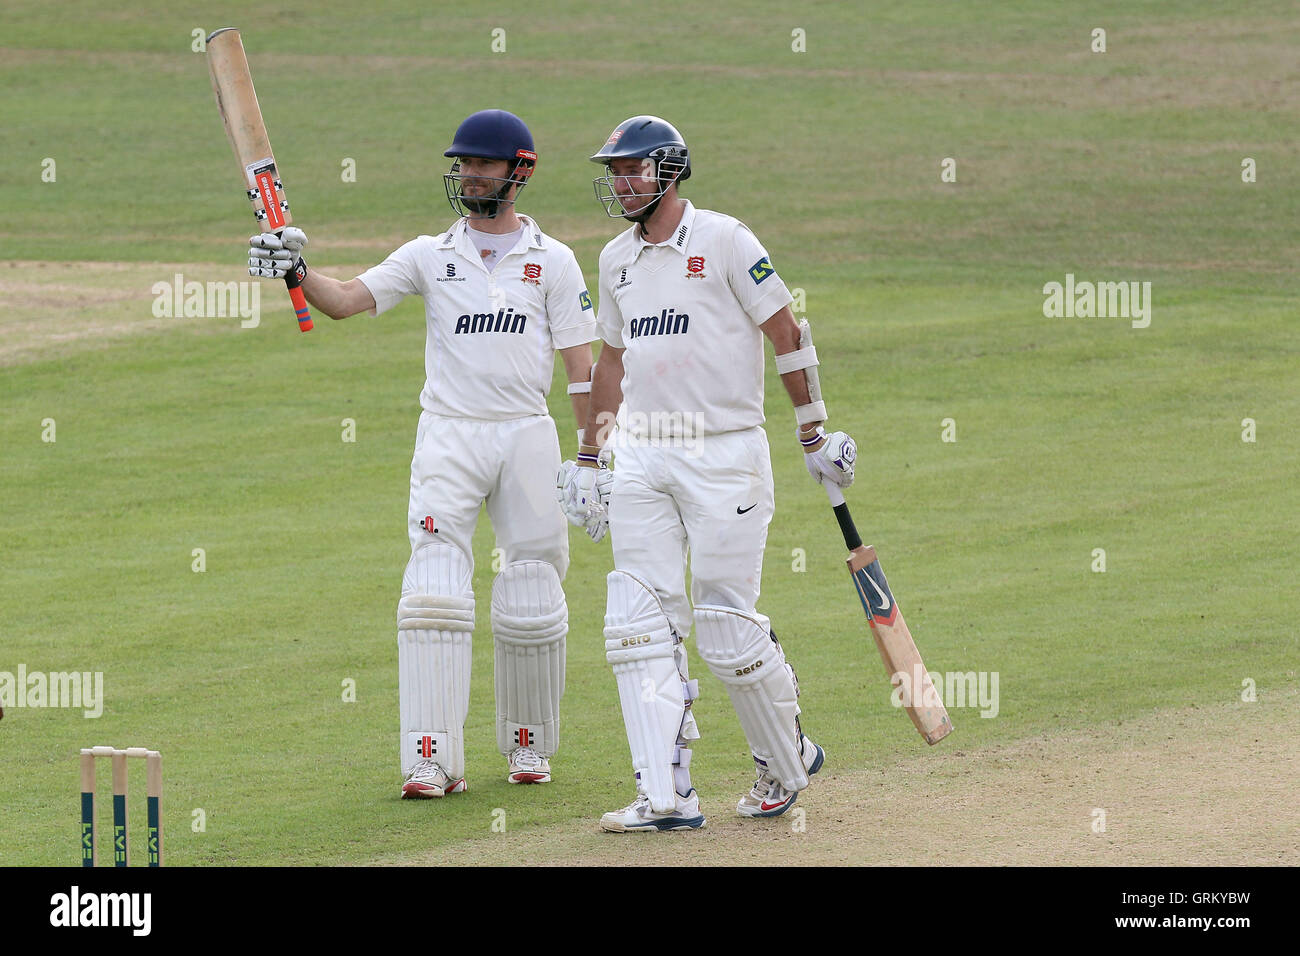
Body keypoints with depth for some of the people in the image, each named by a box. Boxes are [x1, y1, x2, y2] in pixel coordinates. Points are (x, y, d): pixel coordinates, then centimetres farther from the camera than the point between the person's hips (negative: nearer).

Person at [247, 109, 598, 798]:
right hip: (449, 437, 0)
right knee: (434, 595, -13)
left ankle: (528, 744, 23)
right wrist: (296, 270, -22)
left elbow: (581, 366, 4)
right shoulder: (430, 256, 8)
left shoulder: (552, 262, 6)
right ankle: (433, 759, -17)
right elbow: (345, 301, -3)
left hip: (527, 436, 0)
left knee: (532, 599, 4)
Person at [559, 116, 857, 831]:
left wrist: (815, 436, -5)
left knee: (726, 629, -5)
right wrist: (587, 461, 20)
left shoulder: (724, 241, -7)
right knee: (638, 627, -4)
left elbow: (785, 335, -5)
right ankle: (667, 798, -5)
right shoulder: (617, 259, 14)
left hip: (723, 455, -6)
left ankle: (787, 762, 18)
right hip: (640, 461, 6)